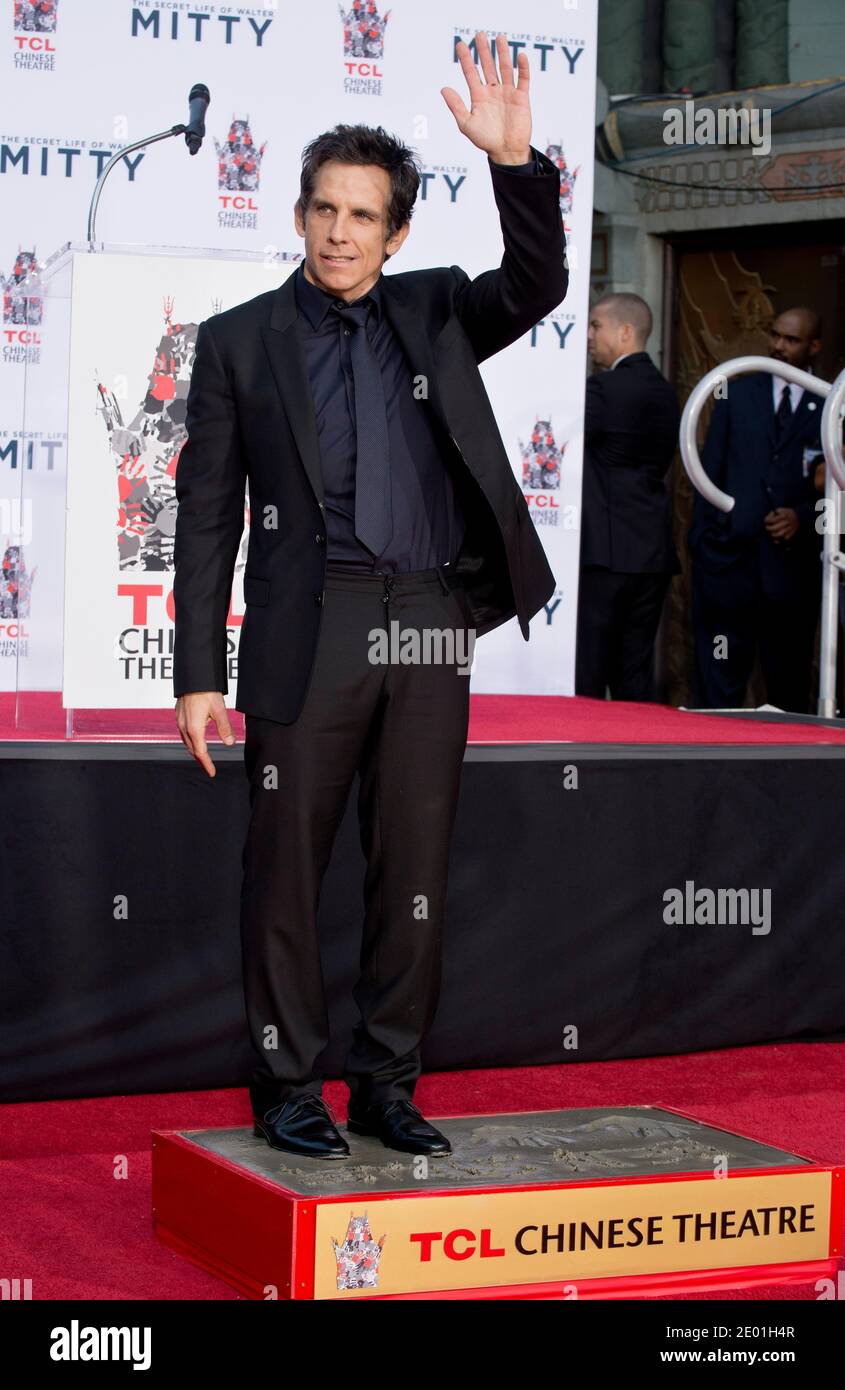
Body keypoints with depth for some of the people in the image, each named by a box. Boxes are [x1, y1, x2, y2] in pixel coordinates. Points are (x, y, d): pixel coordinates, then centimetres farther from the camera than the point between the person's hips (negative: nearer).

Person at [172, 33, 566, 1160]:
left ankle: (386, 1087, 18)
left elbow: (537, 286, -5)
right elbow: (207, 516, 3)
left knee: (415, 872, 7)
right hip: (309, 631, -2)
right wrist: (199, 676, -3)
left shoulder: (436, 313, 13)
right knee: (287, 868, 1)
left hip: (429, 630, 3)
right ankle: (289, 1091, 12)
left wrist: (515, 161, -18)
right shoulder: (240, 342, 5)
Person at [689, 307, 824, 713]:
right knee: (718, 683, -1)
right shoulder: (738, 391, 10)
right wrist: (702, 537, 2)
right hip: (729, 554, 1)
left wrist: (803, 517, -11)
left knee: (789, 685, 6)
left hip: (793, 558, -1)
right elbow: (709, 467, 9)